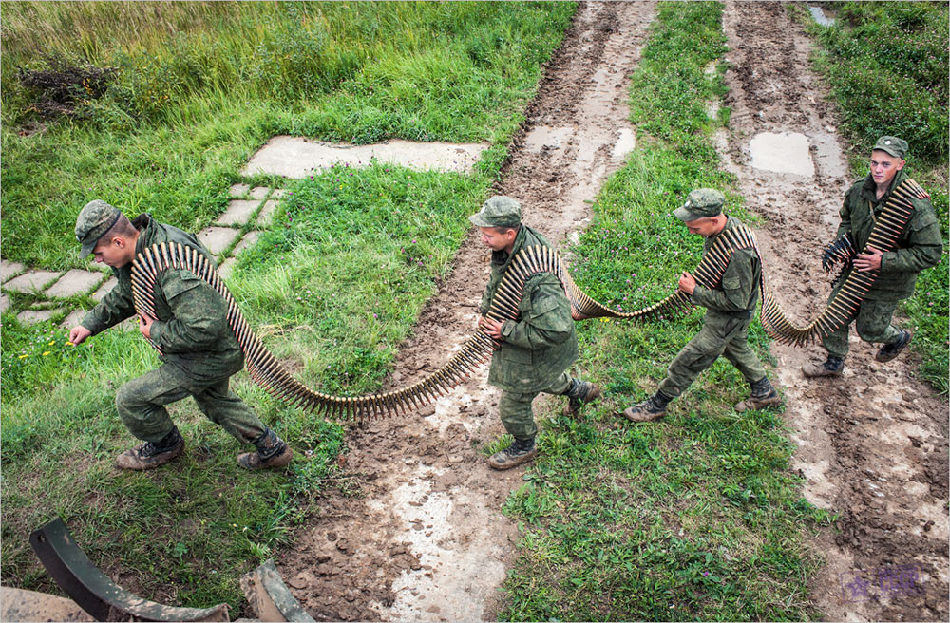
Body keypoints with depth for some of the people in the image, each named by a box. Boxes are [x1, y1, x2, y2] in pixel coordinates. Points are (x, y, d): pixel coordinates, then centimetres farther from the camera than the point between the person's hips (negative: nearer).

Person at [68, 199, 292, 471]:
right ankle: (271, 447, 38)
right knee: (213, 399, 32)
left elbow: (205, 327, -37)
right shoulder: (142, 249, -1)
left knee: (130, 399, 1)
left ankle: (165, 444, 29)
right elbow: (124, 295, 20)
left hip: (210, 358, -10)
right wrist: (90, 325, 15)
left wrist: (157, 333, -23)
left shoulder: (171, 265, -35)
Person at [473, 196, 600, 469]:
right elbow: (496, 278, 8)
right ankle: (579, 390, 63)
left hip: (535, 350, -8)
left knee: (514, 402, 14)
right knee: (542, 377, 36)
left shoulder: (535, 277, -44)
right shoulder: (512, 244, -15)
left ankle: (524, 447, 44)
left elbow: (556, 331, -39)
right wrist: (485, 309, -3)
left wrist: (507, 332, -31)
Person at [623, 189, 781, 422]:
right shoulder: (728, 225, -11)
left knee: (690, 359, 2)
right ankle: (764, 392, 50)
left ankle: (657, 405, 18)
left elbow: (737, 301, -31)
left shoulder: (735, 253, -40)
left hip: (730, 317, -9)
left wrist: (694, 291, -27)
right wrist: (698, 279, 2)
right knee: (736, 348, 30)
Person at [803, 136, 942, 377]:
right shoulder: (858, 190, -10)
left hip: (887, 282, -5)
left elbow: (930, 253, -23)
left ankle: (898, 338, 47)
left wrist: (885, 261, -28)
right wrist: (842, 242, -6)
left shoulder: (917, 205, -27)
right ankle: (834, 362, 38)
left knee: (869, 329, 11)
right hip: (854, 270, 5)